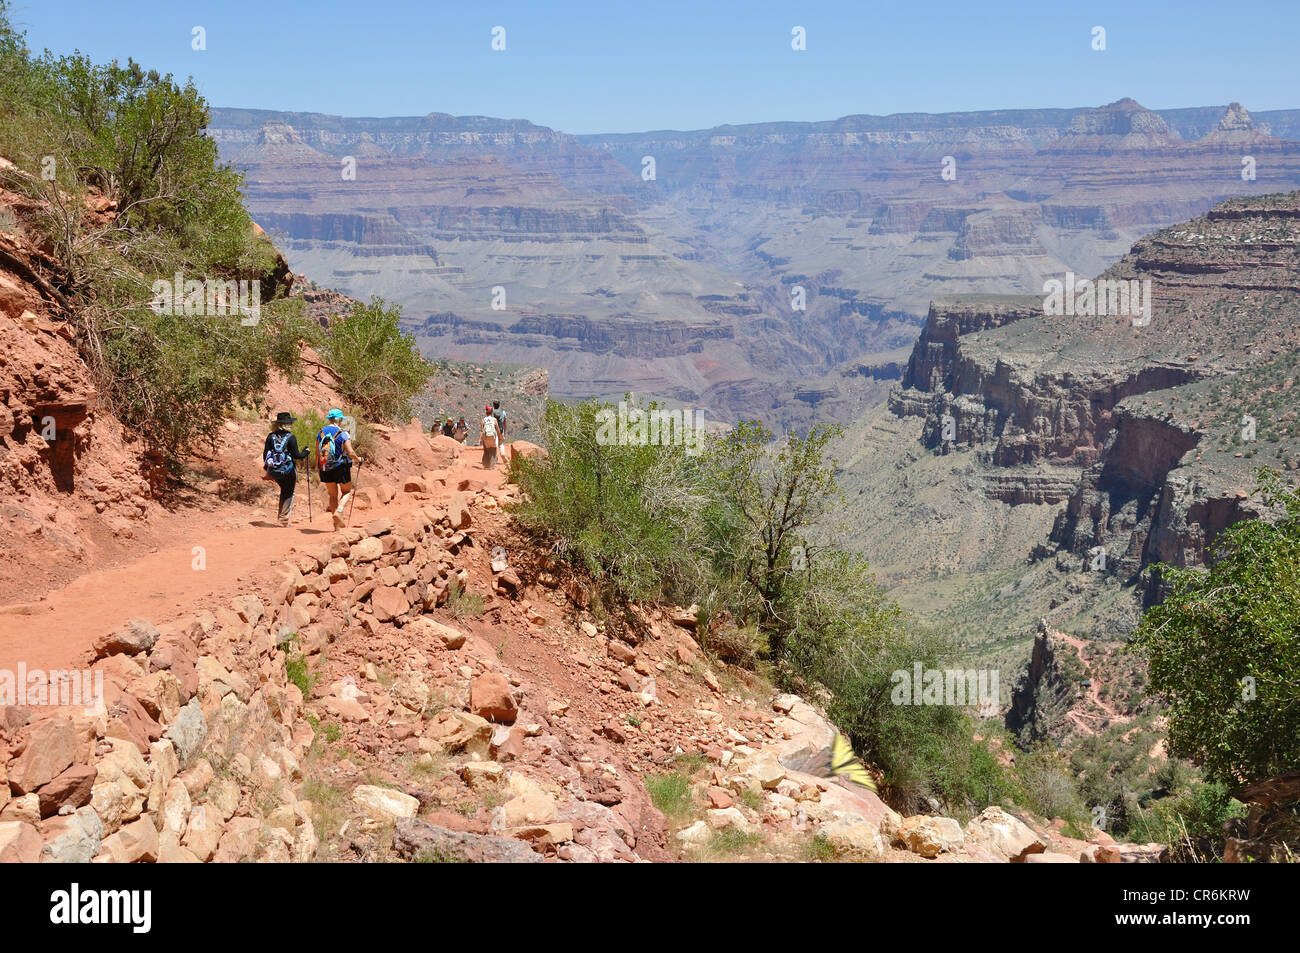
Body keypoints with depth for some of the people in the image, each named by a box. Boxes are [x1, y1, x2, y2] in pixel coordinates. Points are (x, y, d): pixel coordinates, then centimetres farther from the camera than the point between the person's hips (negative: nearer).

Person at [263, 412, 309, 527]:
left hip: (274, 471, 4)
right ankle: (284, 520, 5)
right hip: (288, 470, -4)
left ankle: (282, 516, 22)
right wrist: (305, 454, 9)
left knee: (284, 491, 23)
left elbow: (265, 454, 2)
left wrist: (267, 466, 18)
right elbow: (296, 455, -11)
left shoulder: (271, 436, 1)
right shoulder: (291, 437, -10)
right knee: (288, 494, 9)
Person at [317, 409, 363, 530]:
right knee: (346, 491, 16)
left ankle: (337, 524, 17)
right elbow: (350, 453, -16)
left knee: (333, 495, 16)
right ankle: (339, 511, -9)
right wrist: (358, 459, 3)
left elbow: (317, 453, 6)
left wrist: (318, 468, 17)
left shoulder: (321, 433, 4)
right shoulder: (343, 434, -11)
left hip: (325, 469, 4)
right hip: (340, 467, -4)